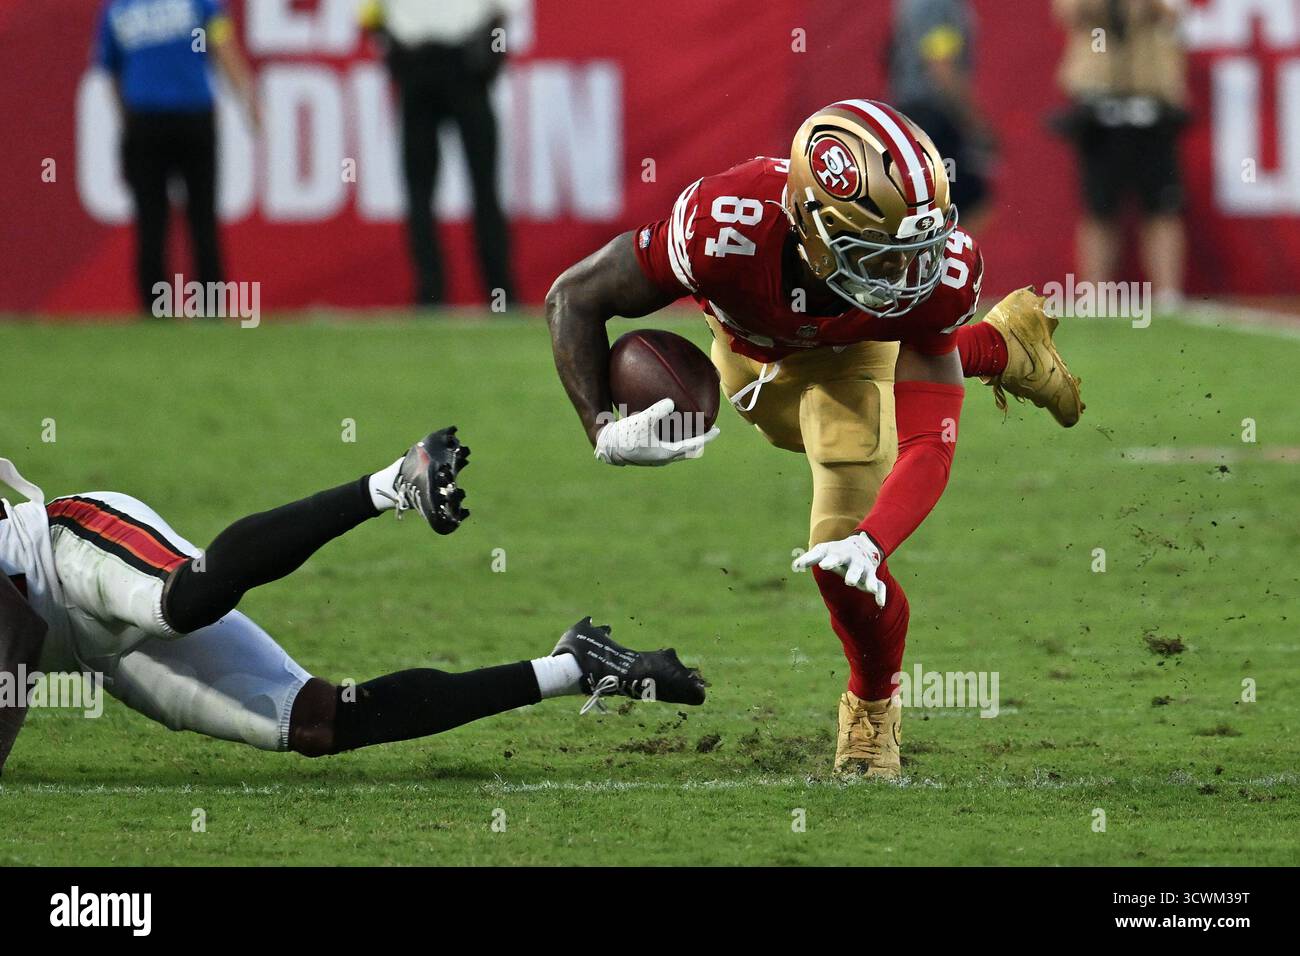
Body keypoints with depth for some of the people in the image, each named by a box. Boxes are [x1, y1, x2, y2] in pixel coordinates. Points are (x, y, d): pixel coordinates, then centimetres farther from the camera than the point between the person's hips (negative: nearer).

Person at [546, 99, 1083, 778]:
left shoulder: (937, 276, -42)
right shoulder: (723, 228, -48)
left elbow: (928, 443, -39)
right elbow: (575, 298, -33)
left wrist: (871, 543, -56)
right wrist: (603, 430, -45)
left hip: (855, 348, -1)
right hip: (748, 342, 1)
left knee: (843, 562, -11)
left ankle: (873, 703, 24)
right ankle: (999, 348, 53)